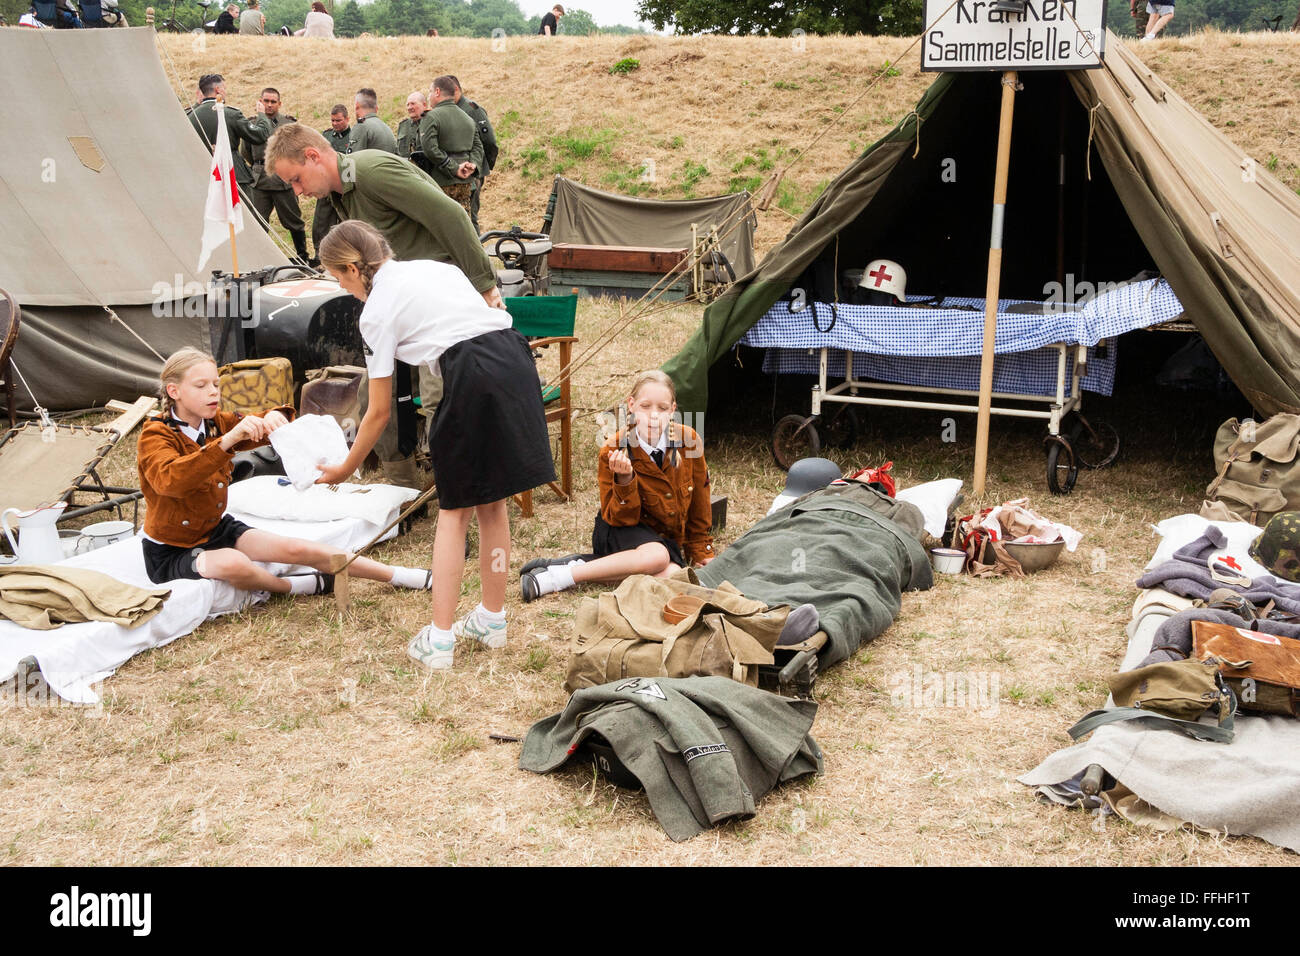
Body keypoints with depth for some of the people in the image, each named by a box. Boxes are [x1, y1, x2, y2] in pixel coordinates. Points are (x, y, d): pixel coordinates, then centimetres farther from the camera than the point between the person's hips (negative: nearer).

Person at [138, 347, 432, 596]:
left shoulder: (217, 423, -1)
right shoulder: (155, 436, -19)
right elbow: (169, 480, -39)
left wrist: (275, 417, -29)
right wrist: (227, 441, -49)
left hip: (217, 529, 6)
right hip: (172, 553, -6)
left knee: (296, 548, -9)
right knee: (233, 563, -37)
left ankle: (400, 576, -5)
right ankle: (290, 587, -7)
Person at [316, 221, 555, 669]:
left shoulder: (376, 311, 5)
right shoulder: (434, 266, 25)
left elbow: (378, 413, 8)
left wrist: (346, 468, 22)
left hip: (472, 377, -7)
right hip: (517, 359, 7)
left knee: (453, 510, 6)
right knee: (492, 503, 19)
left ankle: (438, 639, 7)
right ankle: (491, 619, 30)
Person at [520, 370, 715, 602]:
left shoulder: (689, 441, -11)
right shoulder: (613, 452, -17)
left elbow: (699, 502, 4)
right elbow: (618, 518, -14)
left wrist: (701, 552, 11)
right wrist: (625, 479, -32)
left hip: (665, 538, 4)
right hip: (622, 532, -4)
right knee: (656, 556, -38)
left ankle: (581, 565, -19)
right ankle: (559, 575, -29)